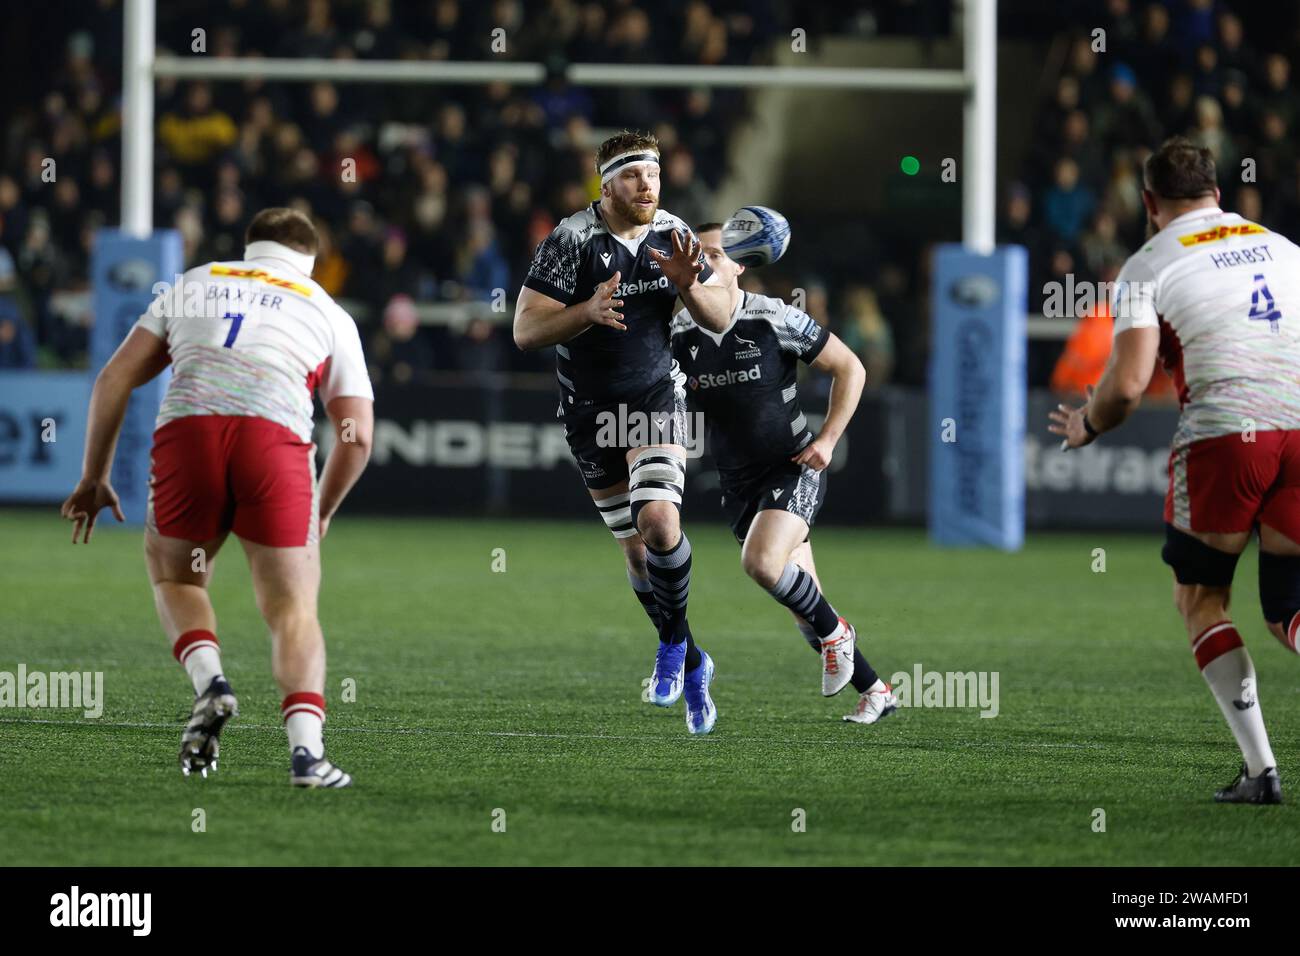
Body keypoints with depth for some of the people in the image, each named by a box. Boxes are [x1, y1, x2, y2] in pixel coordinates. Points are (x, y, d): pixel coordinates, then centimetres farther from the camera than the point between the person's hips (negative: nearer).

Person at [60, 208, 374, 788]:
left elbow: (115, 379, 22)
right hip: (275, 438, -1)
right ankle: (306, 751, -14)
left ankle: (209, 680, -3)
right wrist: (322, 513, 34)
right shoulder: (329, 314, 25)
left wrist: (95, 477, 28)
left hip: (186, 434, 1)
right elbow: (357, 436, 19)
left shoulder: (193, 285, 29)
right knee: (292, 608, 4)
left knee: (173, 577, 24)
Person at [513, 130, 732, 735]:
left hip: (654, 398, 1)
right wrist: (588, 312, -36)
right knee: (636, 548, 7)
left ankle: (672, 646, -4)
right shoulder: (571, 241, -16)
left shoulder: (672, 235, -4)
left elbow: (719, 318, 1)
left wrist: (688, 286, -20)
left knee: (659, 521, -23)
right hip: (590, 409, -1)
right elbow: (525, 330, -19)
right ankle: (690, 663, 26)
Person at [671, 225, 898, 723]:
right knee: (804, 605, 5)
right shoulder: (679, 333, -2)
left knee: (761, 561, -30)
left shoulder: (775, 319, -12)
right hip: (739, 483, 5)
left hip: (793, 467, -5)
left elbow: (849, 368, -4)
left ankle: (834, 631, -3)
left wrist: (828, 438, -12)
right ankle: (875, 691, 21)